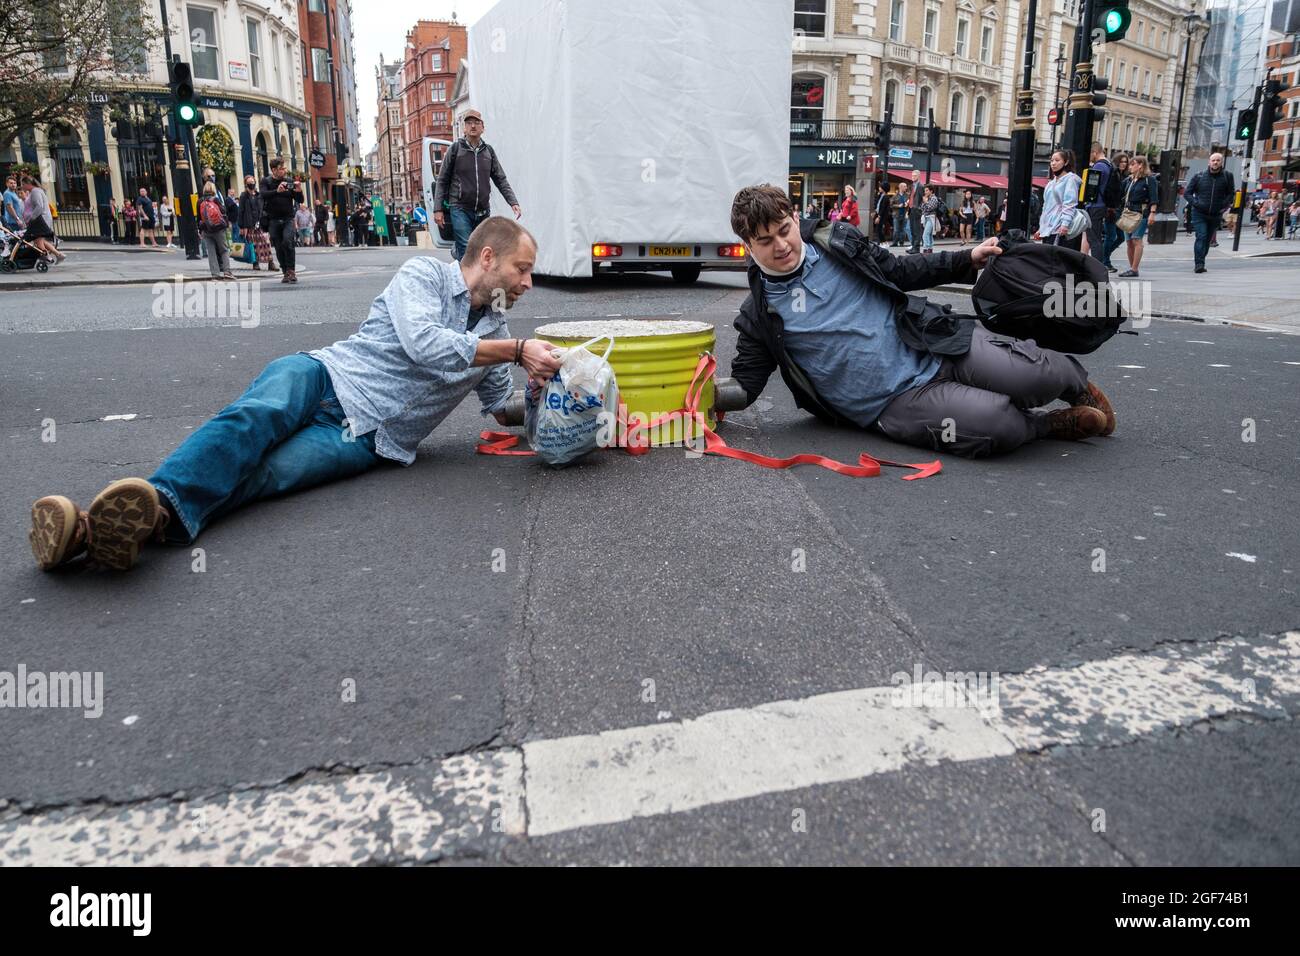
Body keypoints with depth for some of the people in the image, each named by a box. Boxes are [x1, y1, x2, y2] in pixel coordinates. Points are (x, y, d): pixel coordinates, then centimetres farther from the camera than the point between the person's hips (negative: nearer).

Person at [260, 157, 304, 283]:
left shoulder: (289, 181, 5)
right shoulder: (266, 182, 3)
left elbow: (300, 200, 5)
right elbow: (263, 195, -17)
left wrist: (298, 191, -17)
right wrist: (277, 191, -34)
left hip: (288, 219, -1)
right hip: (273, 220, 1)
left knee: (288, 242, -21)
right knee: (279, 248, 2)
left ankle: (291, 270, -14)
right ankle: (286, 273, 11)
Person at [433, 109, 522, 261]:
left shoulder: (488, 151, 11)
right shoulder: (456, 148, 2)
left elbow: (501, 180, 10)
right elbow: (442, 180, 3)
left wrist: (513, 202, -4)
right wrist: (438, 209, -3)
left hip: (483, 211, 4)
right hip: (460, 208, -4)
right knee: (467, 252, -15)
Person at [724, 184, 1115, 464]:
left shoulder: (837, 242, 6)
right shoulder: (759, 316, -1)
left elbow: (900, 272, 16)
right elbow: (743, 384, -3)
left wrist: (968, 259, 8)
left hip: (938, 349, 4)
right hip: (899, 404, -3)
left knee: (1040, 375, -15)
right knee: (999, 426, -28)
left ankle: (1075, 382, 22)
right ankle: (1050, 424, 7)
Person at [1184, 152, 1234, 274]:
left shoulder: (1227, 176, 3)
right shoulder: (1199, 176, -1)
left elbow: (1230, 194, 13)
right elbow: (1187, 193, 4)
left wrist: (1224, 205, -3)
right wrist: (1195, 203, -10)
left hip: (1215, 215, 3)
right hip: (1199, 214, -3)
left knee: (1207, 240, 9)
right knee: (1201, 237, -16)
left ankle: (1198, 262, 19)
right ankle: (1199, 264, -18)